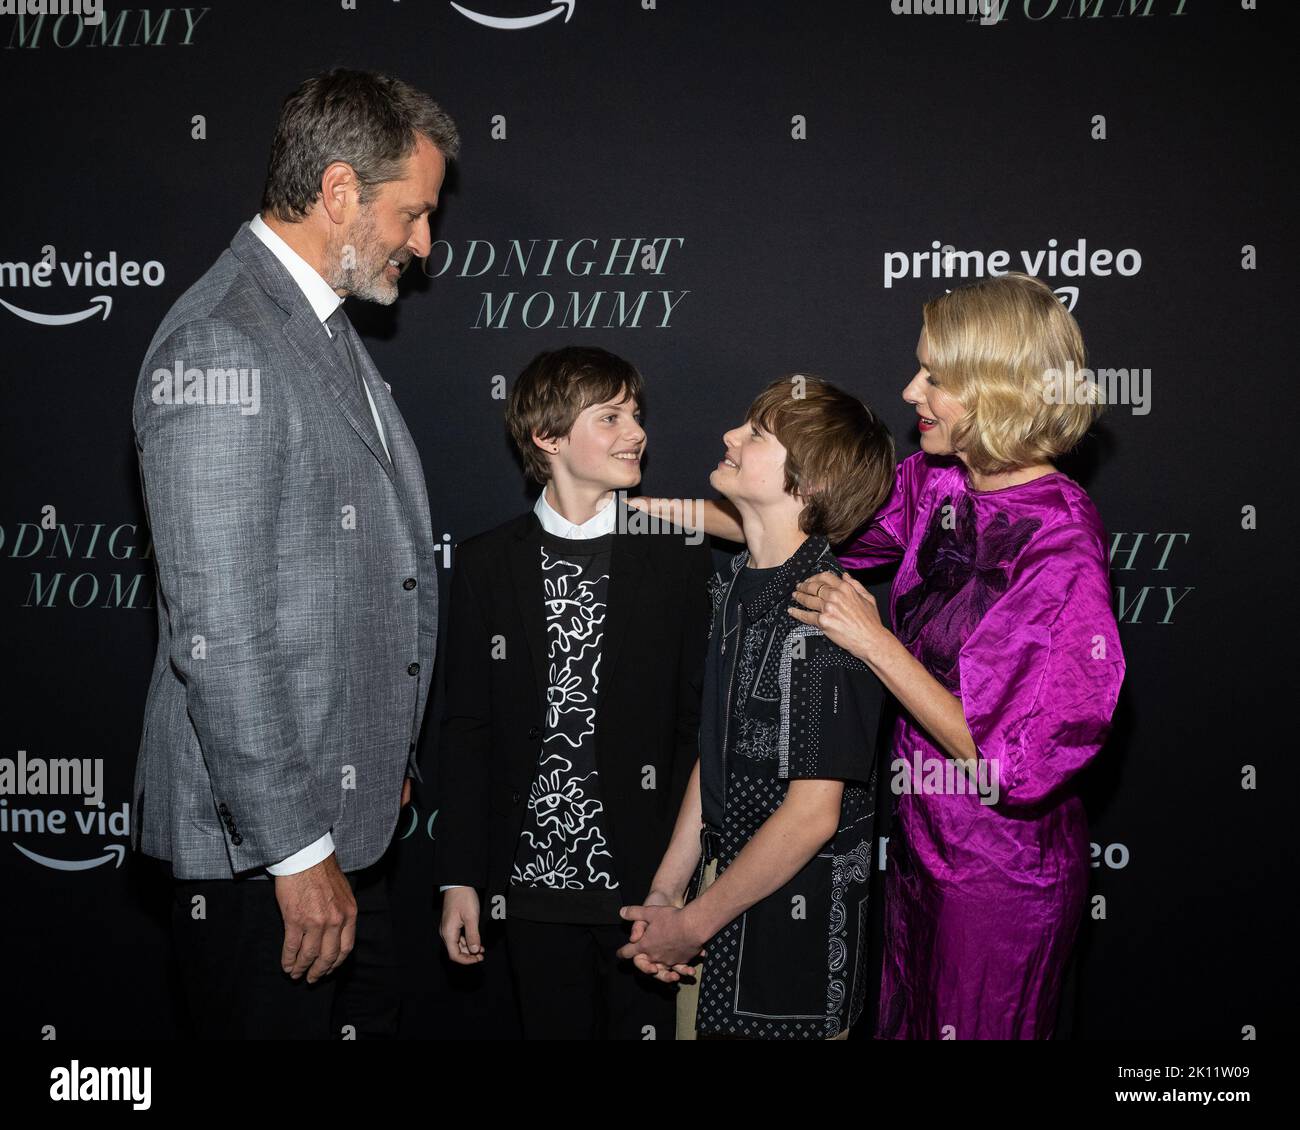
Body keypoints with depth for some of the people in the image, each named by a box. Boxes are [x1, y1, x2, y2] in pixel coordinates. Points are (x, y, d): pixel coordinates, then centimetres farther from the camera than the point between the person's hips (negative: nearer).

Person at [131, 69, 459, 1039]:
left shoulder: (326, 330, 13)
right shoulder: (220, 348, -20)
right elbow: (219, 637, -24)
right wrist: (296, 851, -20)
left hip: (352, 814, 9)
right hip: (262, 846, -9)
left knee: (368, 1017, 18)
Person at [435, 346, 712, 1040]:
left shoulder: (678, 556, -1)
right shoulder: (486, 563, 3)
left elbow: (699, 723, 0)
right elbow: (466, 728, 5)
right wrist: (459, 879, 2)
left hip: (646, 879, -1)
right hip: (535, 880, 1)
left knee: (646, 1024, 7)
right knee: (554, 1029, 12)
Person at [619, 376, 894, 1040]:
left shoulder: (823, 611, -21)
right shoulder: (737, 586, 4)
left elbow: (813, 815, -22)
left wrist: (691, 925, -12)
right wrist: (664, 894, 4)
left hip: (794, 922, -7)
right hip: (718, 895, 7)